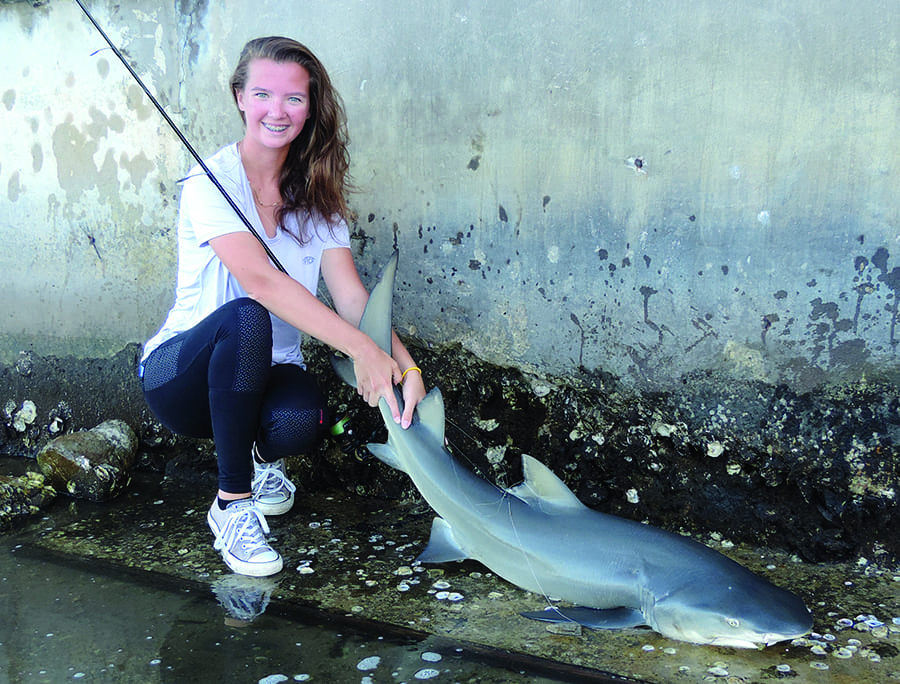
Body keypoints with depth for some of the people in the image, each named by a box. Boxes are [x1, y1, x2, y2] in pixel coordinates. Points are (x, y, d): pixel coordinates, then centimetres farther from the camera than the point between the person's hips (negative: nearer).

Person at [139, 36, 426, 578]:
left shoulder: (316, 197, 2)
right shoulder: (211, 183, -14)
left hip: (266, 374, 3)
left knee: (303, 418, -33)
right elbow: (260, 280, -30)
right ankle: (232, 503, -20)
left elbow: (352, 296, -9)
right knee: (246, 319, -37)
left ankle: (261, 459, 8)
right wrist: (362, 350, -38)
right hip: (183, 373, -3)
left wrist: (406, 366, -28)